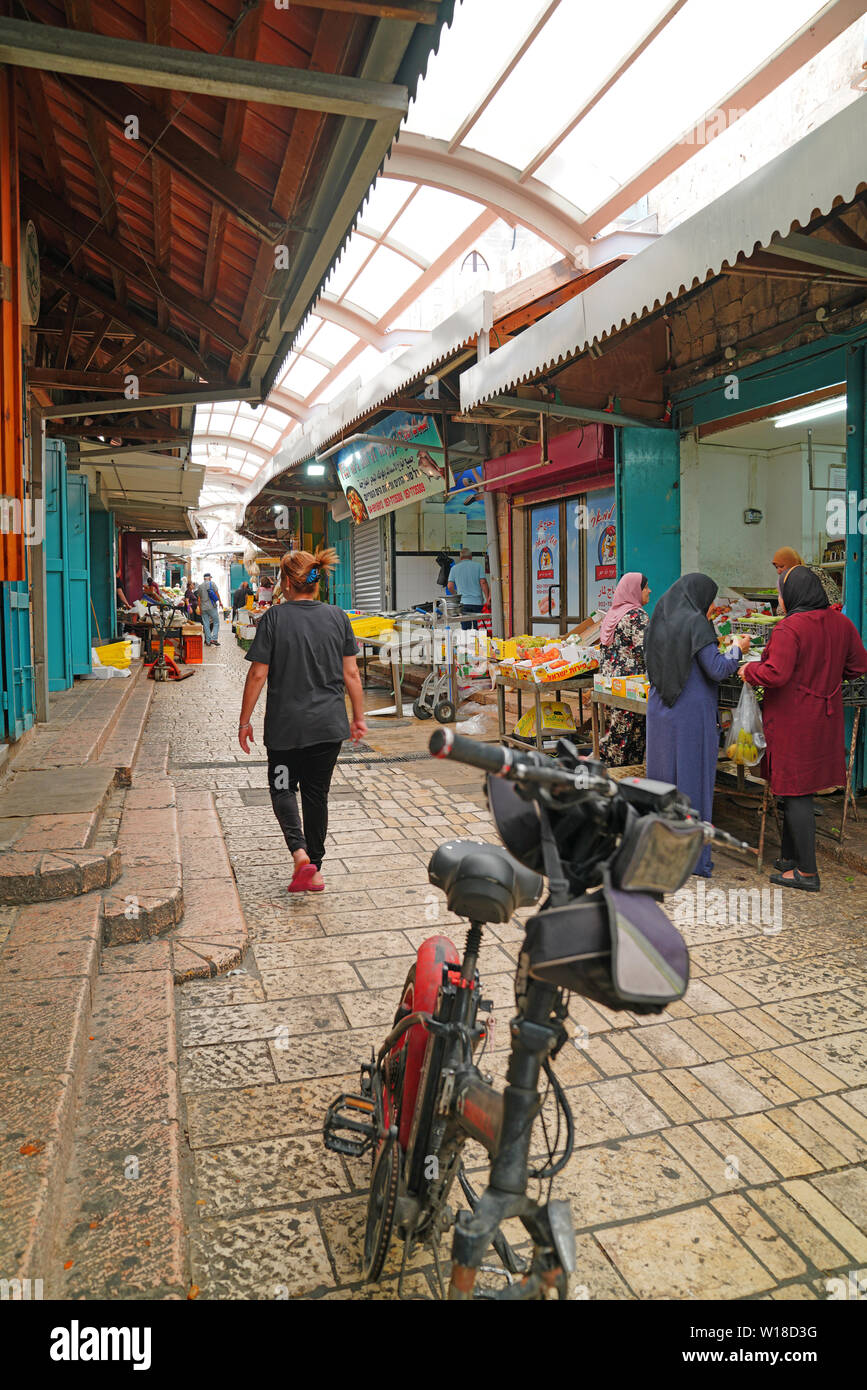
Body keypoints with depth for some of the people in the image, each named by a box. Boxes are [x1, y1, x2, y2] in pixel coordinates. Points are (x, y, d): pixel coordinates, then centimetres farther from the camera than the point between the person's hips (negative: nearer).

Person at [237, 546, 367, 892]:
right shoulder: (337, 617, 0)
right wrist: (359, 717, 12)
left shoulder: (274, 619, -9)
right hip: (329, 724, 3)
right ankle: (314, 869, 19)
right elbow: (351, 674, 2)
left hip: (285, 724, -3)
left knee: (282, 788, 15)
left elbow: (258, 675, -8)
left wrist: (245, 721, 1)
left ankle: (300, 853, -8)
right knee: (316, 792, 14)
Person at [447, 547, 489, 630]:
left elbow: (450, 586, 4)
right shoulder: (478, 565, 4)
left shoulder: (454, 568, 7)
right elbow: (483, 583, -6)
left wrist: (456, 595, 22)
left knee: (466, 630, 1)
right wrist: (487, 599, -3)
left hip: (464, 602, 1)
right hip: (478, 602, -1)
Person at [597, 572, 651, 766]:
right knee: (628, 726, -4)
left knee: (616, 723, 12)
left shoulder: (612, 613, 15)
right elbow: (643, 649, -18)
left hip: (610, 678, 9)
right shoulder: (636, 615, -11)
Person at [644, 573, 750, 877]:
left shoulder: (659, 622, 9)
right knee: (692, 782, 1)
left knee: (662, 777, 15)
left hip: (660, 714, 7)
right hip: (692, 715, -7)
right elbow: (717, 670, -15)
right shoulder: (695, 622, -12)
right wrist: (737, 650, 3)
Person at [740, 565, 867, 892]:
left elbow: (775, 674, -27)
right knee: (799, 788, 19)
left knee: (795, 792, 1)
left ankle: (807, 872, 8)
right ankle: (789, 856, 31)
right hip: (825, 718, 8)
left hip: (792, 720, -8)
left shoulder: (788, 629, -20)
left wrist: (749, 670, -9)